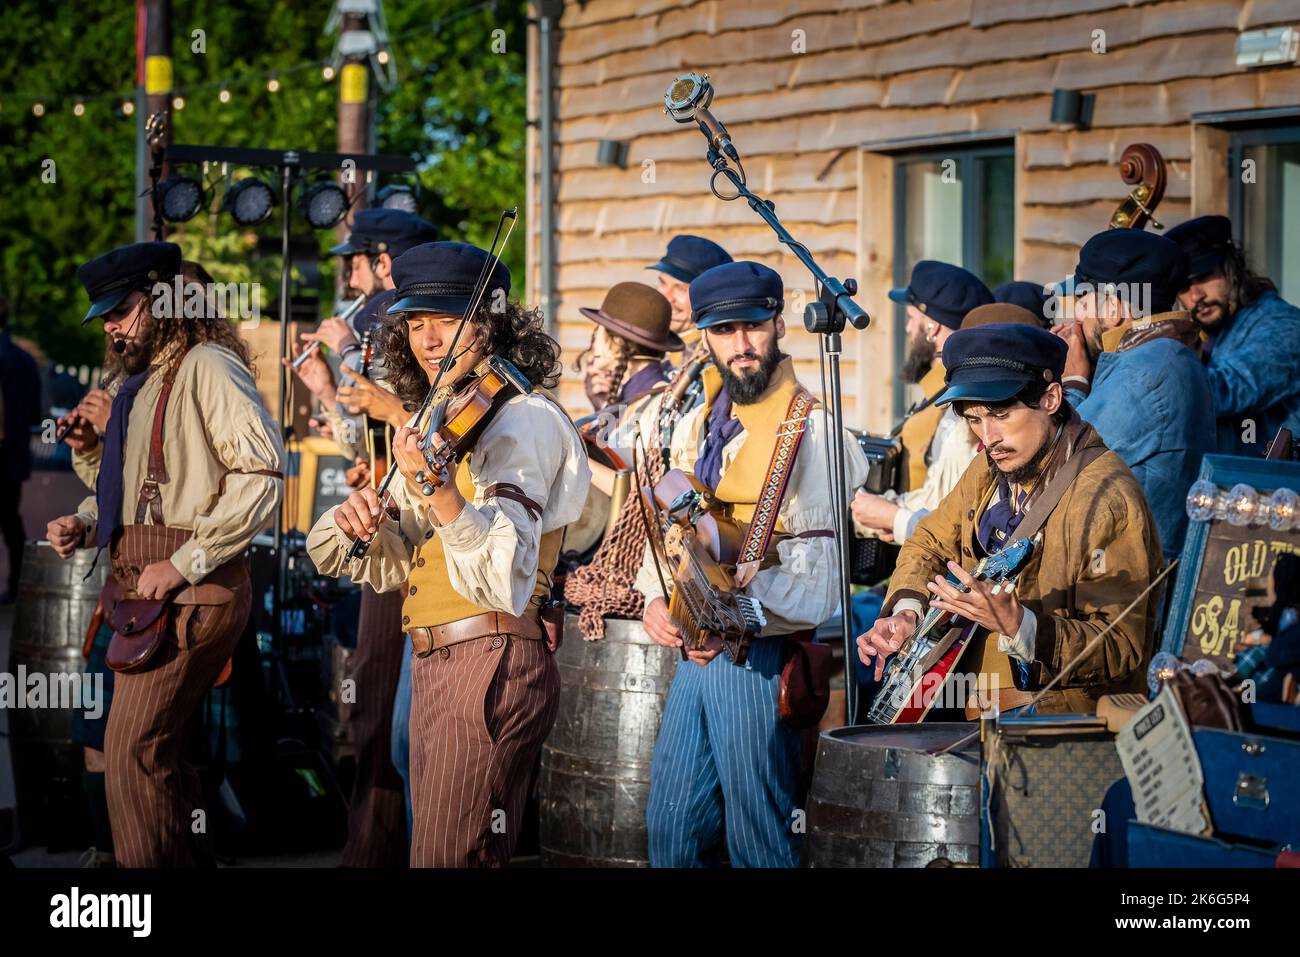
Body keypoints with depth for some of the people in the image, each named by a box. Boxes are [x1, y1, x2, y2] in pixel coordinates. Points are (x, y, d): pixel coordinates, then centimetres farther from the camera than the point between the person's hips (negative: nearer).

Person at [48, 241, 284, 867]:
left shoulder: (205, 367, -9)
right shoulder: (139, 381, 21)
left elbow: (262, 472, -19)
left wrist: (185, 564, -19)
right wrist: (83, 523, 11)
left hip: (192, 591, -9)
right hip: (140, 591, 10)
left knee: (131, 754, -14)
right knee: (157, 752, 10)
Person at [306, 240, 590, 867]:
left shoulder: (523, 420, -10)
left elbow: (503, 579, -25)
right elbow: (392, 565, 14)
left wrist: (438, 491, -41)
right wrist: (364, 526, -8)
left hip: (490, 660, -9)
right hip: (434, 666, 9)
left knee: (447, 858, -11)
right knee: (436, 847, 13)